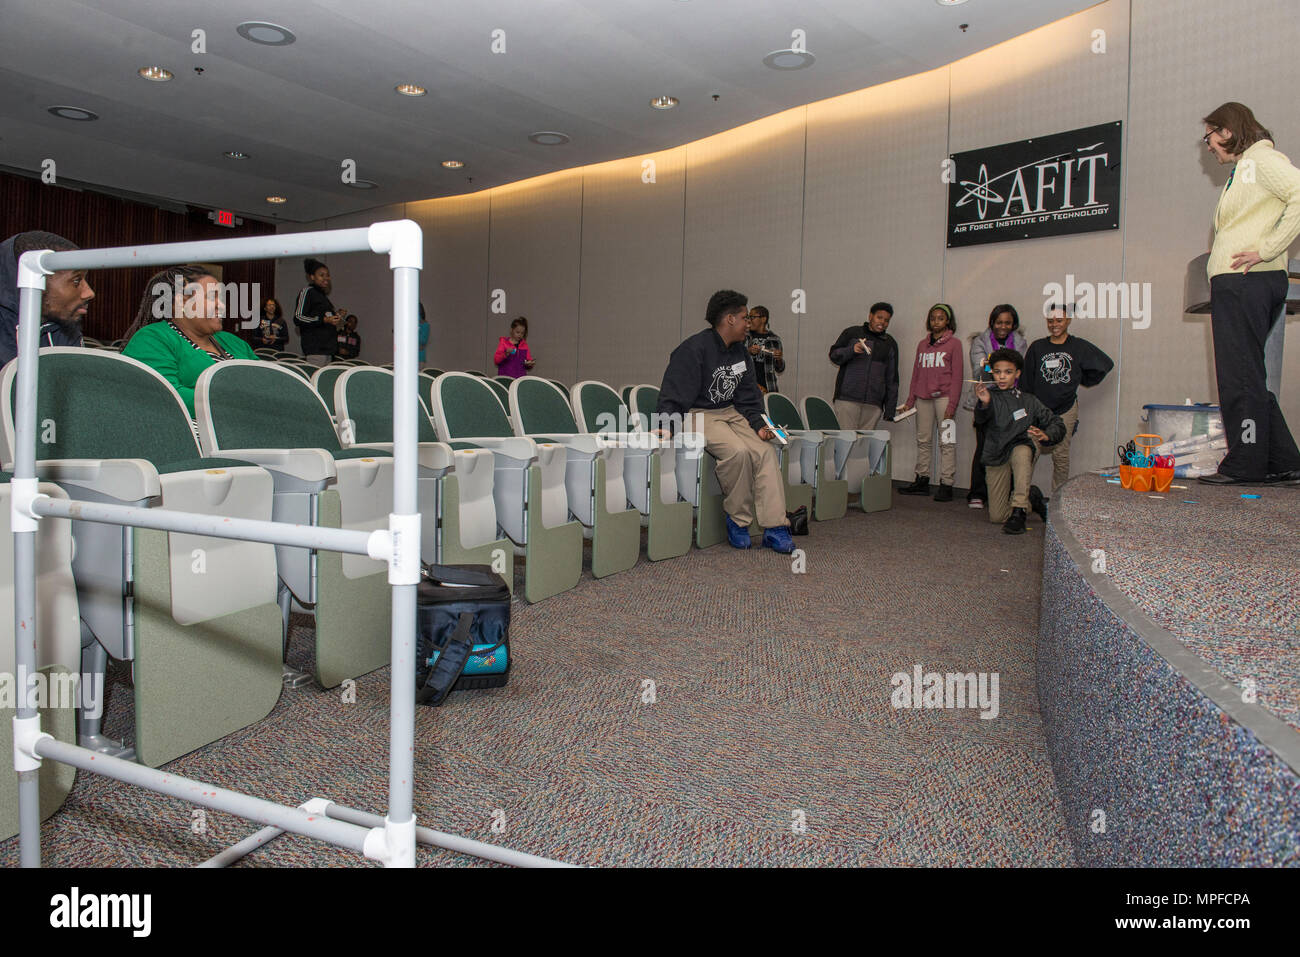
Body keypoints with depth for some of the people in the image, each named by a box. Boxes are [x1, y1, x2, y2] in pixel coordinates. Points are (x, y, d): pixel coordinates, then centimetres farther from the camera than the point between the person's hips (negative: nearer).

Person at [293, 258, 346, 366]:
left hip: (326, 348, 8)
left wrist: (336, 315, 14)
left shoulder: (322, 294, 22)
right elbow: (298, 318, -13)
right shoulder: (307, 291, -4)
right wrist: (324, 320, -20)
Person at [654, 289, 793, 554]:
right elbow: (674, 394, -14)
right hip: (698, 415, -7)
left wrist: (758, 424, -1)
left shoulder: (740, 352, 13)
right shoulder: (694, 349, -11)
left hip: (732, 413, 8)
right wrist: (666, 425, -28)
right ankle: (738, 520, -12)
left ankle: (775, 529, -15)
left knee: (766, 451, -16)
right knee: (738, 450, -32)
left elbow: (748, 397, 15)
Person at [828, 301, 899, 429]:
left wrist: (890, 409, 10)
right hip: (847, 399, -2)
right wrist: (852, 350, -16)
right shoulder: (852, 333, 11)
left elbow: (892, 379, 17)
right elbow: (834, 355, 5)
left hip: (874, 404, 2)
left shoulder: (890, 343, 18)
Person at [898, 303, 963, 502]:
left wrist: (952, 405, -12)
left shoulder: (954, 344, 1)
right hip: (923, 398, 5)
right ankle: (922, 481, 14)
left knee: (946, 441, -5)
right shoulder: (922, 344, 15)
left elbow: (957, 376, -4)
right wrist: (909, 401, 12)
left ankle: (946, 484, -5)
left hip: (944, 396, -5)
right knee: (923, 440, 7)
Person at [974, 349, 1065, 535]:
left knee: (1021, 453, -39)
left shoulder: (1028, 401, 6)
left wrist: (1046, 435, -14)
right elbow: (981, 418, -25)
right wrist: (984, 404, -49)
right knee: (996, 516, -3)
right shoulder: (991, 397, -2)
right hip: (997, 459, 0)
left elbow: (1057, 424, 9)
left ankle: (1018, 512, -32)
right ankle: (1030, 500, 29)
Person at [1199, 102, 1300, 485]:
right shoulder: (1241, 169, 25)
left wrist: (1266, 250, -19)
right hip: (1234, 285, 10)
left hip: (1249, 282, -10)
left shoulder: (1262, 159, -4)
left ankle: (1245, 465, -4)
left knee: (1241, 375, -8)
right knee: (1243, 374, 9)